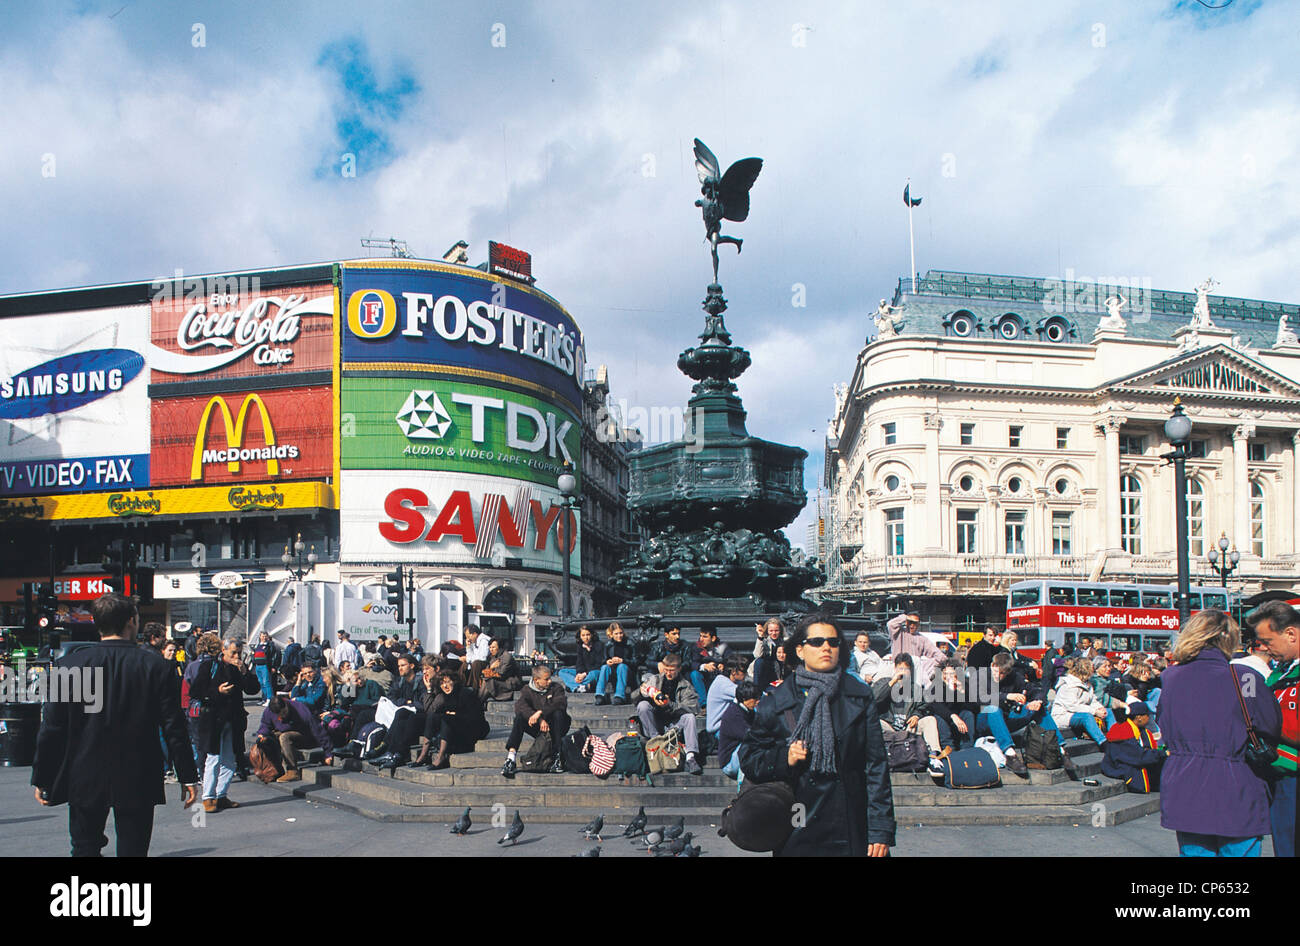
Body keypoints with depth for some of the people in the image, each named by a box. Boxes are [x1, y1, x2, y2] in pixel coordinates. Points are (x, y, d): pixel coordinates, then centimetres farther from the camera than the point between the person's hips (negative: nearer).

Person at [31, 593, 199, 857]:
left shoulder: (70, 664, -6)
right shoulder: (156, 667, -8)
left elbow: (52, 728, -4)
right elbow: (174, 729, -7)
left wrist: (41, 777, 7)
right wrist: (188, 777, 1)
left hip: (84, 779, 1)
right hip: (138, 781, -1)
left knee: (85, 847, 14)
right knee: (132, 849, 7)